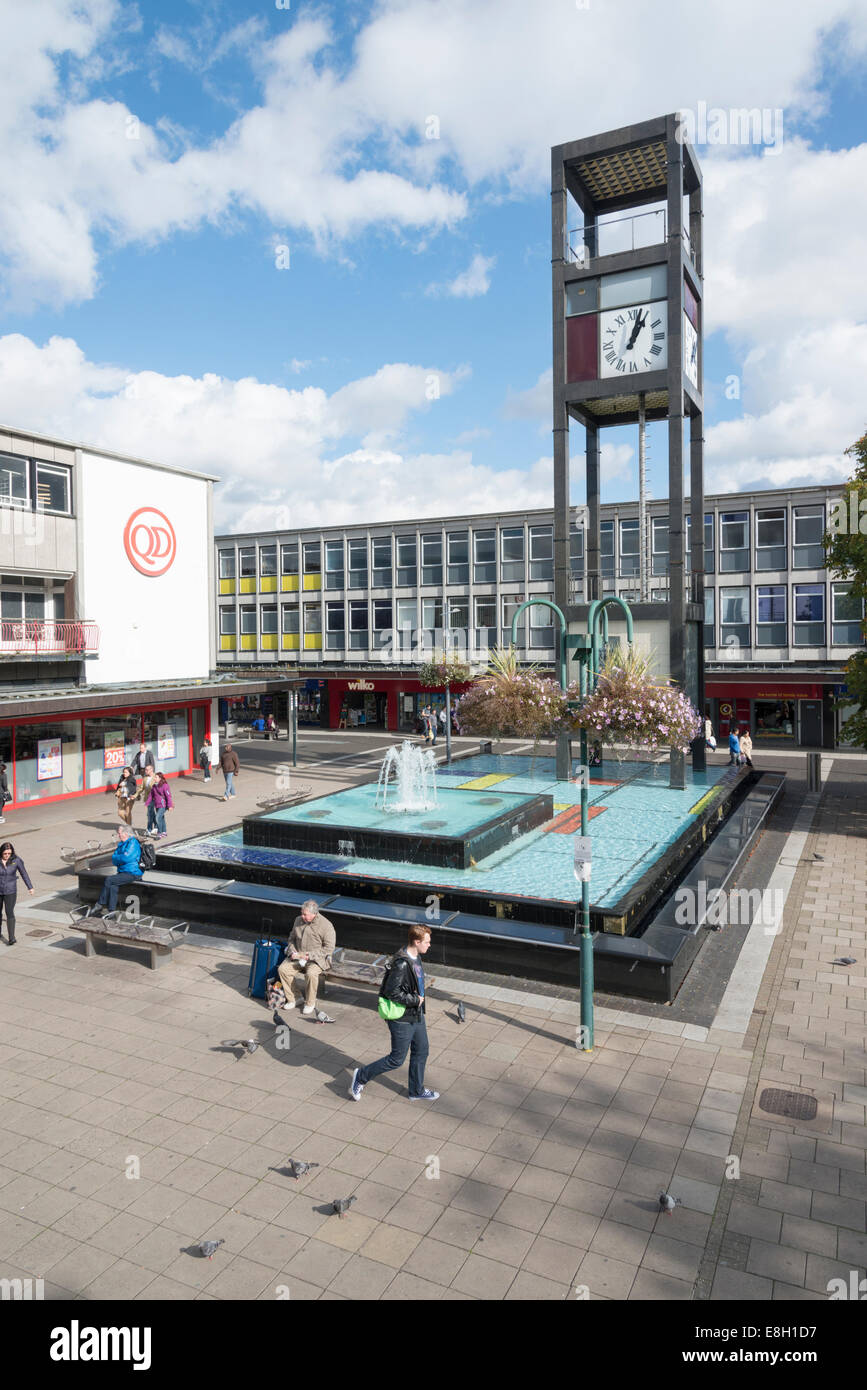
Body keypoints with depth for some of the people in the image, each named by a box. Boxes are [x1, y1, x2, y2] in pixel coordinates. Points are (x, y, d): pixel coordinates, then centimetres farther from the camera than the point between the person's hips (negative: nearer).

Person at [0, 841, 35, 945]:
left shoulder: (16, 860, -11)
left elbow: (24, 873, 0)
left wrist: (30, 887, 5)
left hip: (10, 891, -1)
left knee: (10, 913, -11)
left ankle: (11, 938, -12)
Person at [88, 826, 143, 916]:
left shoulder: (133, 843, -9)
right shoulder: (121, 844, 18)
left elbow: (126, 858, -21)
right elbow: (114, 860, 14)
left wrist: (116, 857, -3)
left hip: (132, 873, -8)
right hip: (123, 872, 8)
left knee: (109, 879, -19)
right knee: (113, 887, -18)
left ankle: (99, 906, -9)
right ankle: (112, 912, -19)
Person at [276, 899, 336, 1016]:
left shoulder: (326, 925, -13)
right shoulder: (298, 920, 6)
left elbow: (329, 948, -12)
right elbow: (292, 938, 19)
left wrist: (310, 956, -18)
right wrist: (293, 952, -1)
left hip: (317, 959, -5)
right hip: (298, 957, 5)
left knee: (311, 974, -34)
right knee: (282, 969, -18)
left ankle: (310, 1003, -11)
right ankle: (291, 999, -5)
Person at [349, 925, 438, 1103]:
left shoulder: (415, 957, 2)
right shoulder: (402, 963, -29)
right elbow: (391, 992, -28)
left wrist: (419, 998, 8)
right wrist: (415, 1000, -20)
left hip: (416, 1015, 9)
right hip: (403, 1019, -9)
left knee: (421, 1052, 19)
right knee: (397, 1059, 5)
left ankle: (417, 1090, 37)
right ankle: (361, 1076, 22)